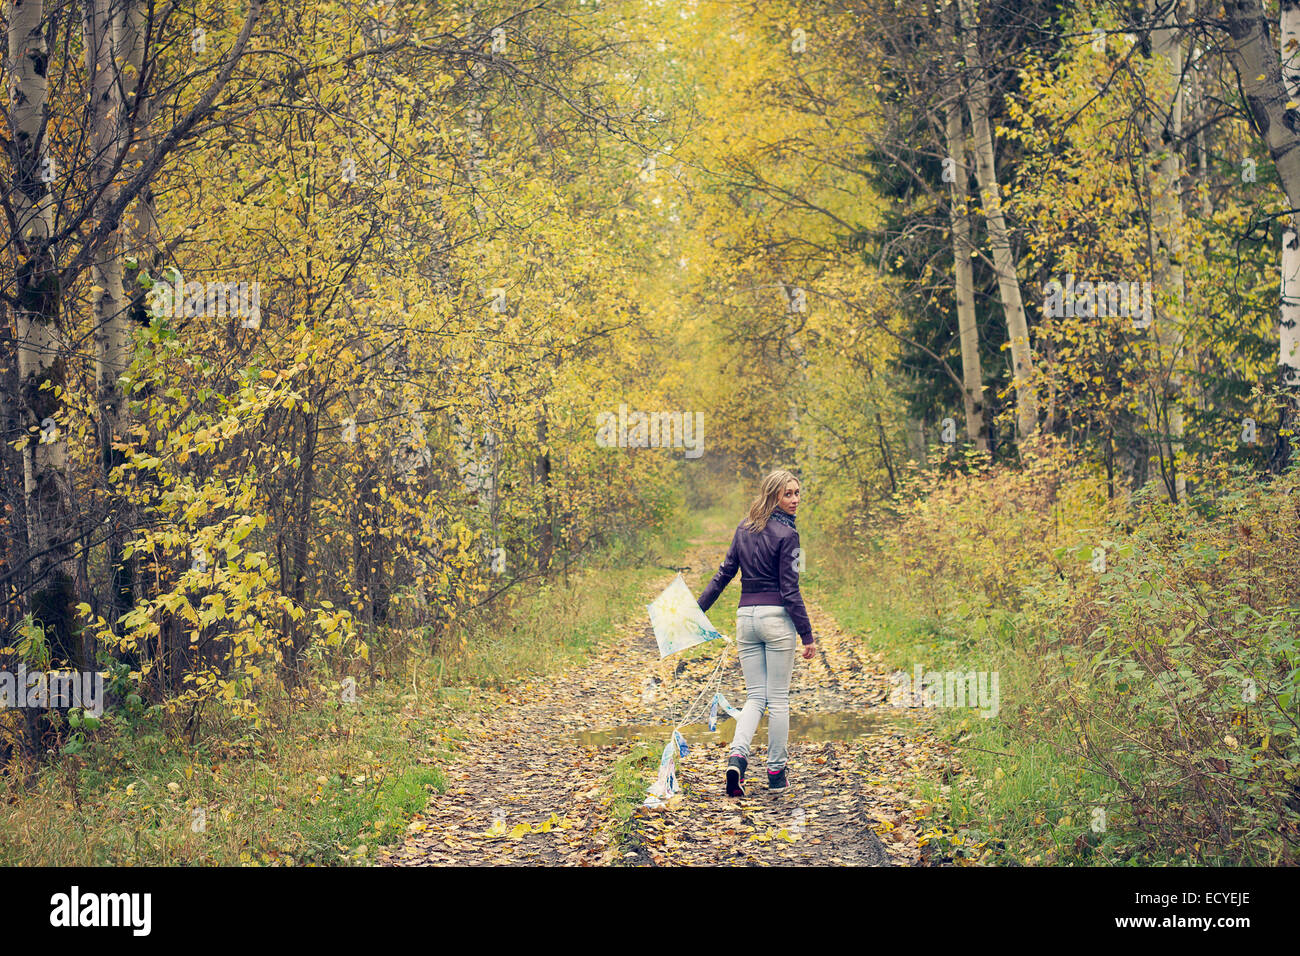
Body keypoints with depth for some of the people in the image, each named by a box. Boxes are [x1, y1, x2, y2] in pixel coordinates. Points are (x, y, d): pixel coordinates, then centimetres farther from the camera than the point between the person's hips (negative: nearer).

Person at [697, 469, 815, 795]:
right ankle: (776, 773, 9)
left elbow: (725, 573, 10)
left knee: (755, 696, 9)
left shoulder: (744, 528, 9)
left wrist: (698, 608, 16)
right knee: (778, 698, 4)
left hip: (746, 617, 6)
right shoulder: (786, 534, -10)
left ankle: (737, 756, -14)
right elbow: (790, 590, -12)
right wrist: (807, 634, -9)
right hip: (776, 618, -5)